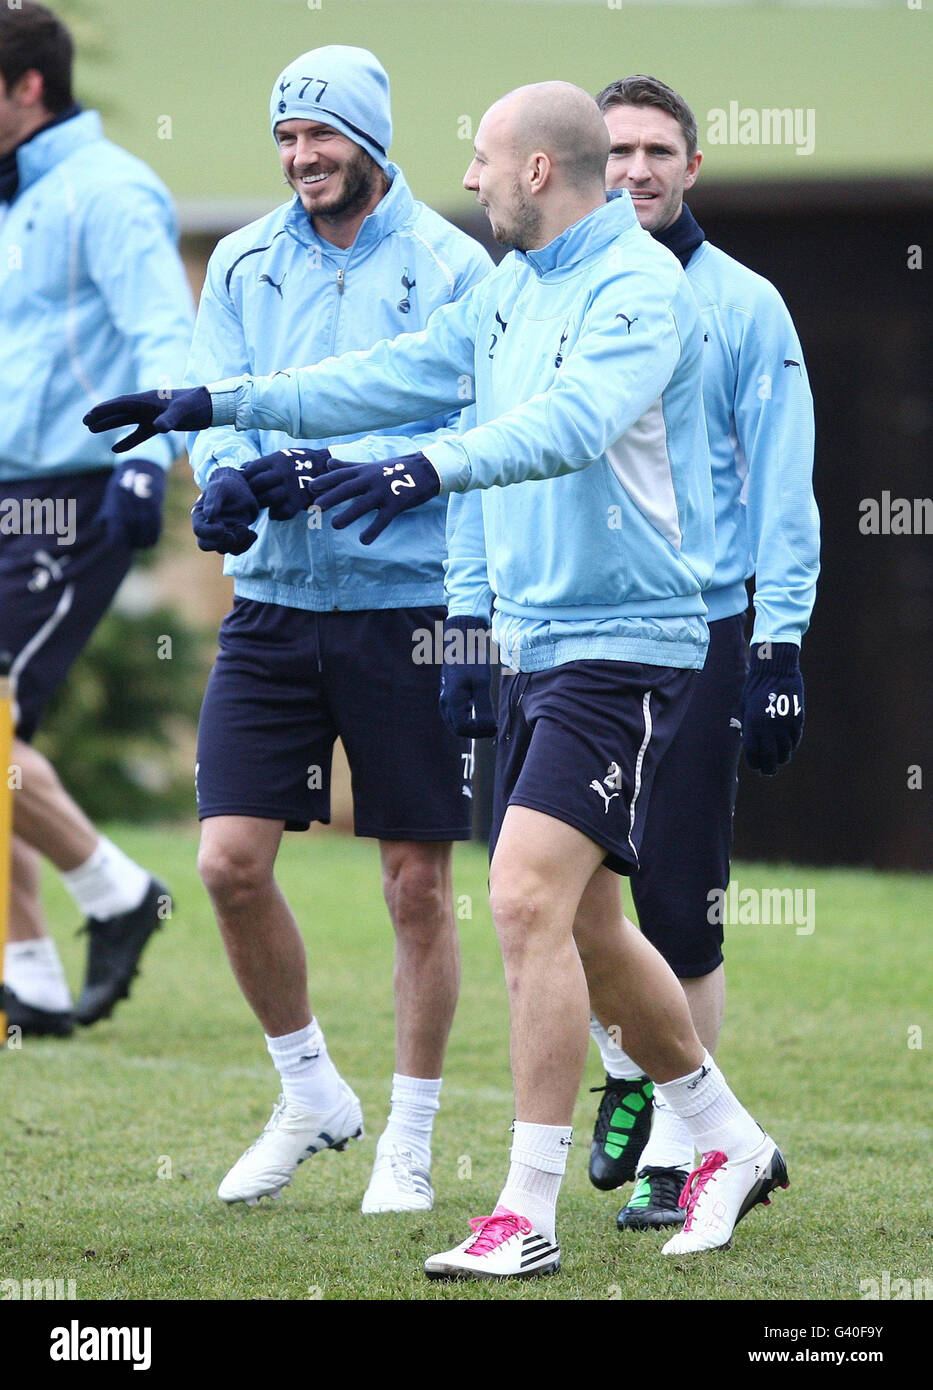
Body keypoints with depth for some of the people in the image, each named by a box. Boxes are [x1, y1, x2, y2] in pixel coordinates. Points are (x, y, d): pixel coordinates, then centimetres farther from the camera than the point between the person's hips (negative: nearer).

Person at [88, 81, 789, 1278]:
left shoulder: (640, 290, -15)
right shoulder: (508, 292, 13)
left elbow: (569, 423, -32)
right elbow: (395, 377, 23)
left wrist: (430, 470, -45)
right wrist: (216, 405, 20)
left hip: (622, 650, -9)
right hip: (530, 642, 9)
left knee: (527, 899, -17)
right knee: (573, 920, 14)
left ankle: (528, 1213, -14)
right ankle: (729, 1143, 30)